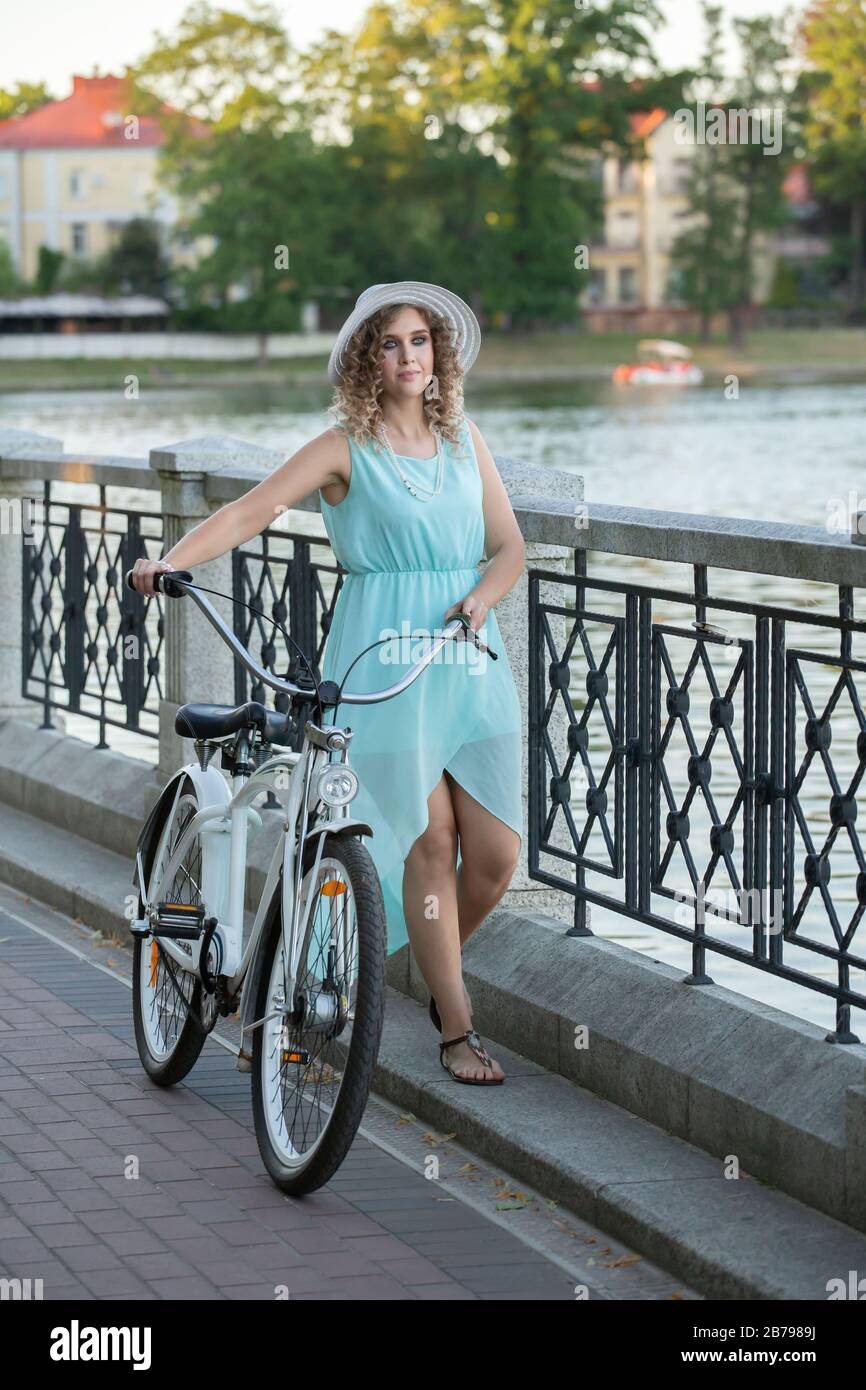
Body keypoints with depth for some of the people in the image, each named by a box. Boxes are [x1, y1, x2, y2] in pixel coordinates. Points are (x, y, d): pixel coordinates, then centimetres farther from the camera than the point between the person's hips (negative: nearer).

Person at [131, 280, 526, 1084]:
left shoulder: (464, 440, 12)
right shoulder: (347, 447, -1)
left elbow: (509, 544, 12)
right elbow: (249, 511, -10)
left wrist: (481, 597, -9)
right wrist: (172, 560, -26)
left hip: (469, 656, 4)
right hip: (383, 657, -4)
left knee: (495, 853, -1)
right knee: (429, 840, -4)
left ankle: (440, 970, 28)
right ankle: (456, 1030, 6)